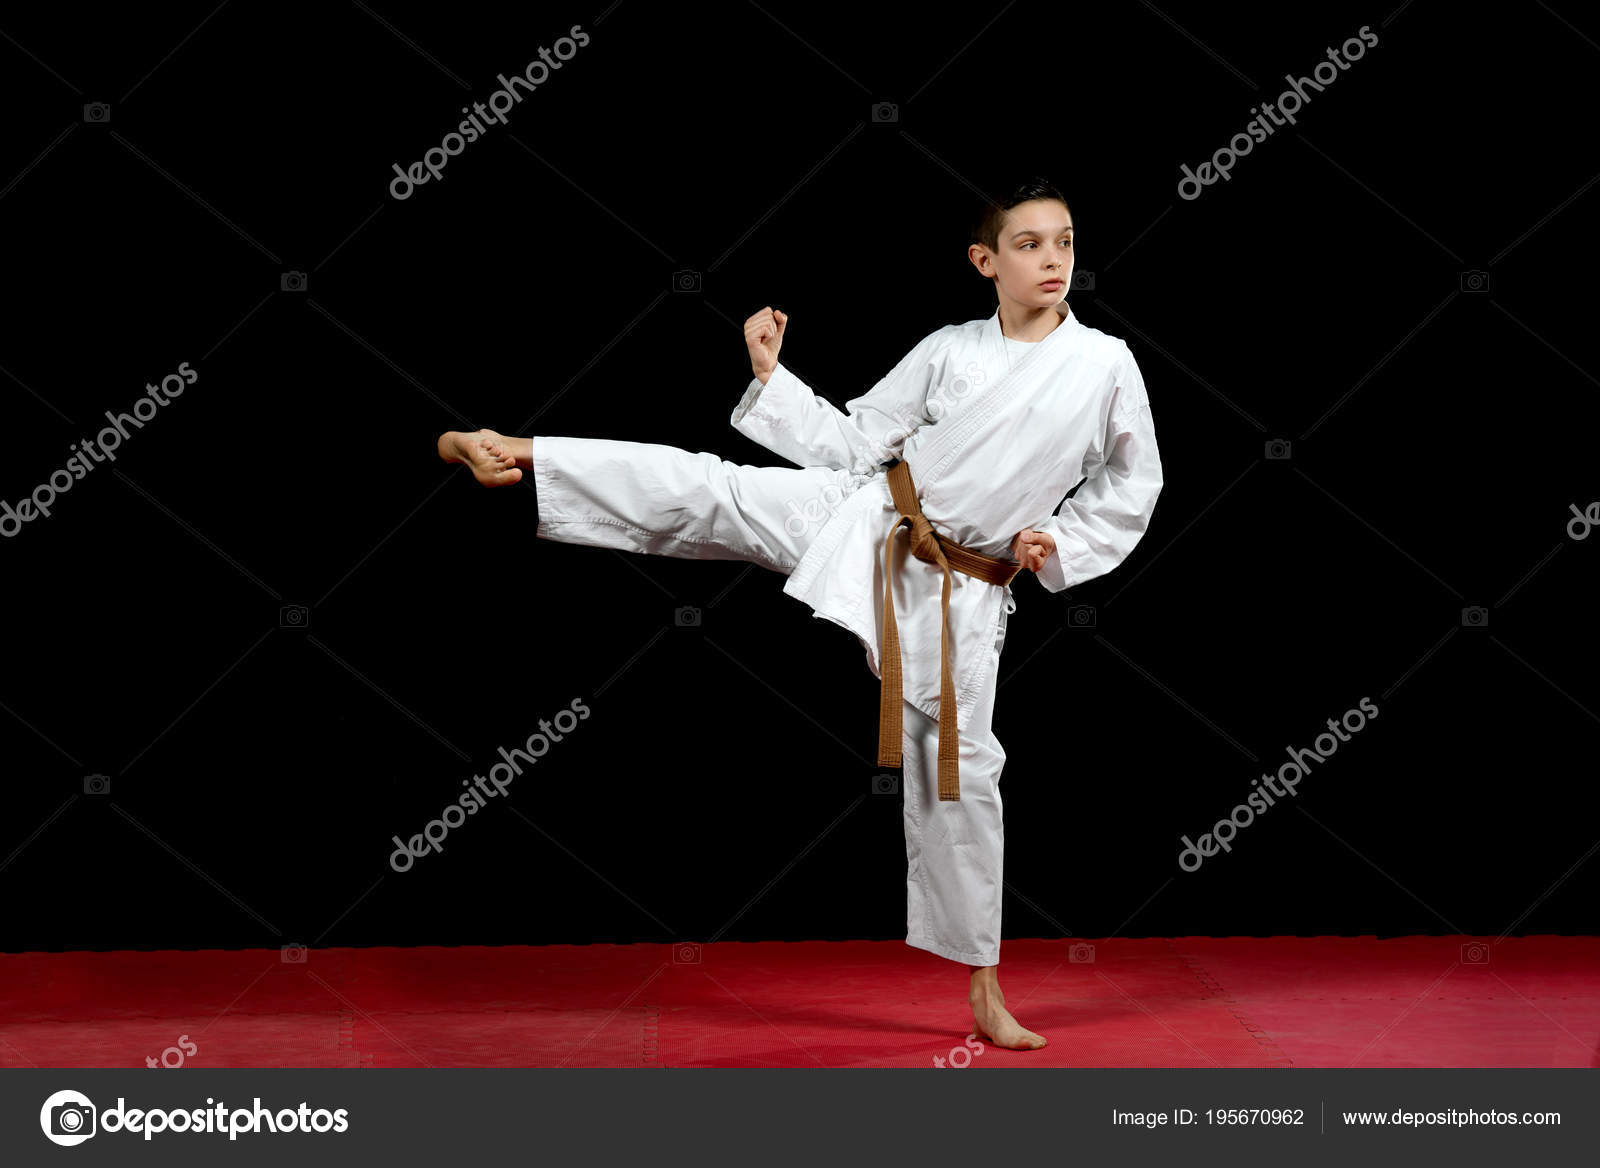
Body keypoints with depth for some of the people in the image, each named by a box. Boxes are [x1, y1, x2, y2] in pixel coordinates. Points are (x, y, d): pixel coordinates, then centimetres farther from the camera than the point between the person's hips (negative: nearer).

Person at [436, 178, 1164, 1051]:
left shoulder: (1106, 365, -3)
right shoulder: (947, 351, 0)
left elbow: (1131, 487, 7)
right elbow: (850, 442, 6)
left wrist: (1060, 547, -5)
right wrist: (769, 374, -2)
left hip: (966, 591, -1)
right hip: (861, 521, 1)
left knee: (959, 768, 4)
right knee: (702, 491, -16)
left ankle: (984, 988, 17)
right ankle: (504, 453, -15)